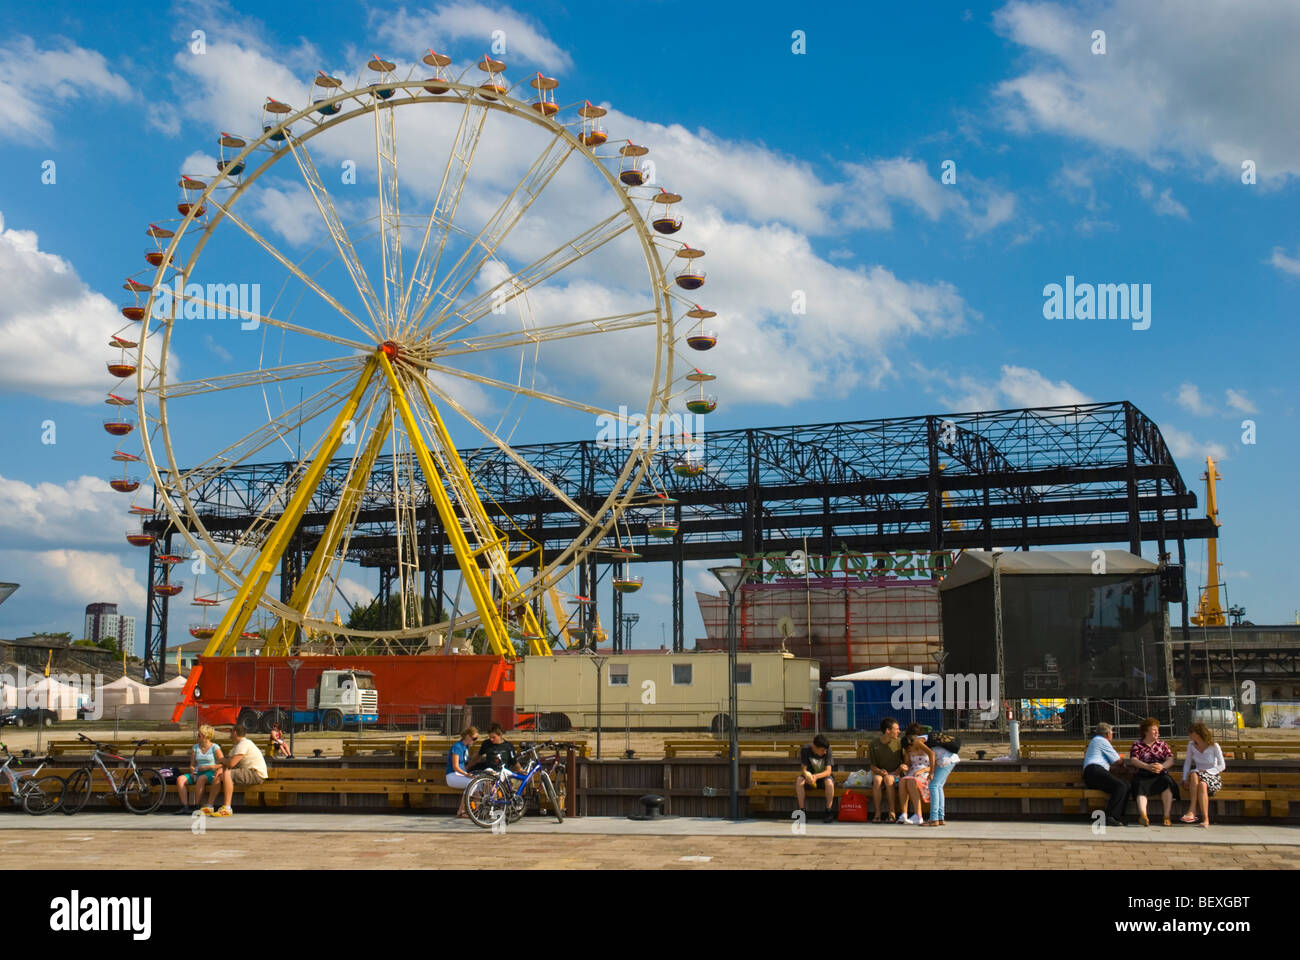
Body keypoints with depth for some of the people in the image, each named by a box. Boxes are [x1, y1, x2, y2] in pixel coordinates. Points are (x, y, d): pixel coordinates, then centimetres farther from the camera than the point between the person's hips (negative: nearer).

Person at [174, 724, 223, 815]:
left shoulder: (215, 748, 2)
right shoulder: (195, 747, 17)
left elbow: (222, 764, -3)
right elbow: (192, 764, 18)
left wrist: (208, 767, -10)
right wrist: (192, 771, -4)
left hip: (210, 773, -5)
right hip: (197, 773, 5)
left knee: (201, 779, -39)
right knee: (180, 779, -21)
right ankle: (185, 806, -26)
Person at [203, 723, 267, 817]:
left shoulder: (244, 744, -14)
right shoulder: (238, 745, 20)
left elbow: (231, 763, -21)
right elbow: (229, 761, 18)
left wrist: (223, 761, 0)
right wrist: (221, 767, -3)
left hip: (257, 774, -10)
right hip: (248, 772, 10)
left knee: (227, 774, -29)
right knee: (219, 775, 6)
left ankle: (227, 808, -31)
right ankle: (209, 807, 4)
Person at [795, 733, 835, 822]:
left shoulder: (827, 750, -19)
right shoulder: (805, 750, -16)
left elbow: (828, 771, -23)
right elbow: (803, 769, -16)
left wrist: (816, 776, -42)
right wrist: (808, 776, -40)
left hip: (824, 775, -1)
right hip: (810, 775, 1)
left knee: (829, 782, -37)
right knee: (799, 780, -32)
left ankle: (829, 811, -23)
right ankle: (802, 810, -24)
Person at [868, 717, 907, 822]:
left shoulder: (898, 743, -2)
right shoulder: (874, 744, -2)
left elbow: (903, 763, 2)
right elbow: (873, 766, 1)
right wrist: (880, 771, -21)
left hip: (895, 774, -1)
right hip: (879, 773, 1)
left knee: (888, 778, -35)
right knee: (877, 779, -35)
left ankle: (892, 813, -31)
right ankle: (878, 813, -32)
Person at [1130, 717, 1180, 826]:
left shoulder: (1162, 744, 22)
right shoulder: (1137, 745, 16)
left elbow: (1171, 760, 8)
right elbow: (1133, 760, 0)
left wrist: (1162, 766, -16)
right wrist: (1148, 767, -18)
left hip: (1160, 775, 2)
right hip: (1143, 776, -2)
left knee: (1167, 782, -33)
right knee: (1141, 786, -35)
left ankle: (1167, 817, -36)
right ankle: (1143, 815, -56)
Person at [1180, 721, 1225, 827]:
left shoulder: (1214, 746, -5)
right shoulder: (1191, 745, 7)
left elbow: (1222, 766, -5)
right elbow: (1187, 763, 8)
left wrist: (1206, 771, -17)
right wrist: (1184, 779, -5)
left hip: (1212, 777, -3)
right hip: (1198, 776, 3)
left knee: (1202, 784, -38)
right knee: (1194, 774, -36)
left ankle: (1205, 818, -39)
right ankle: (1192, 812, -44)